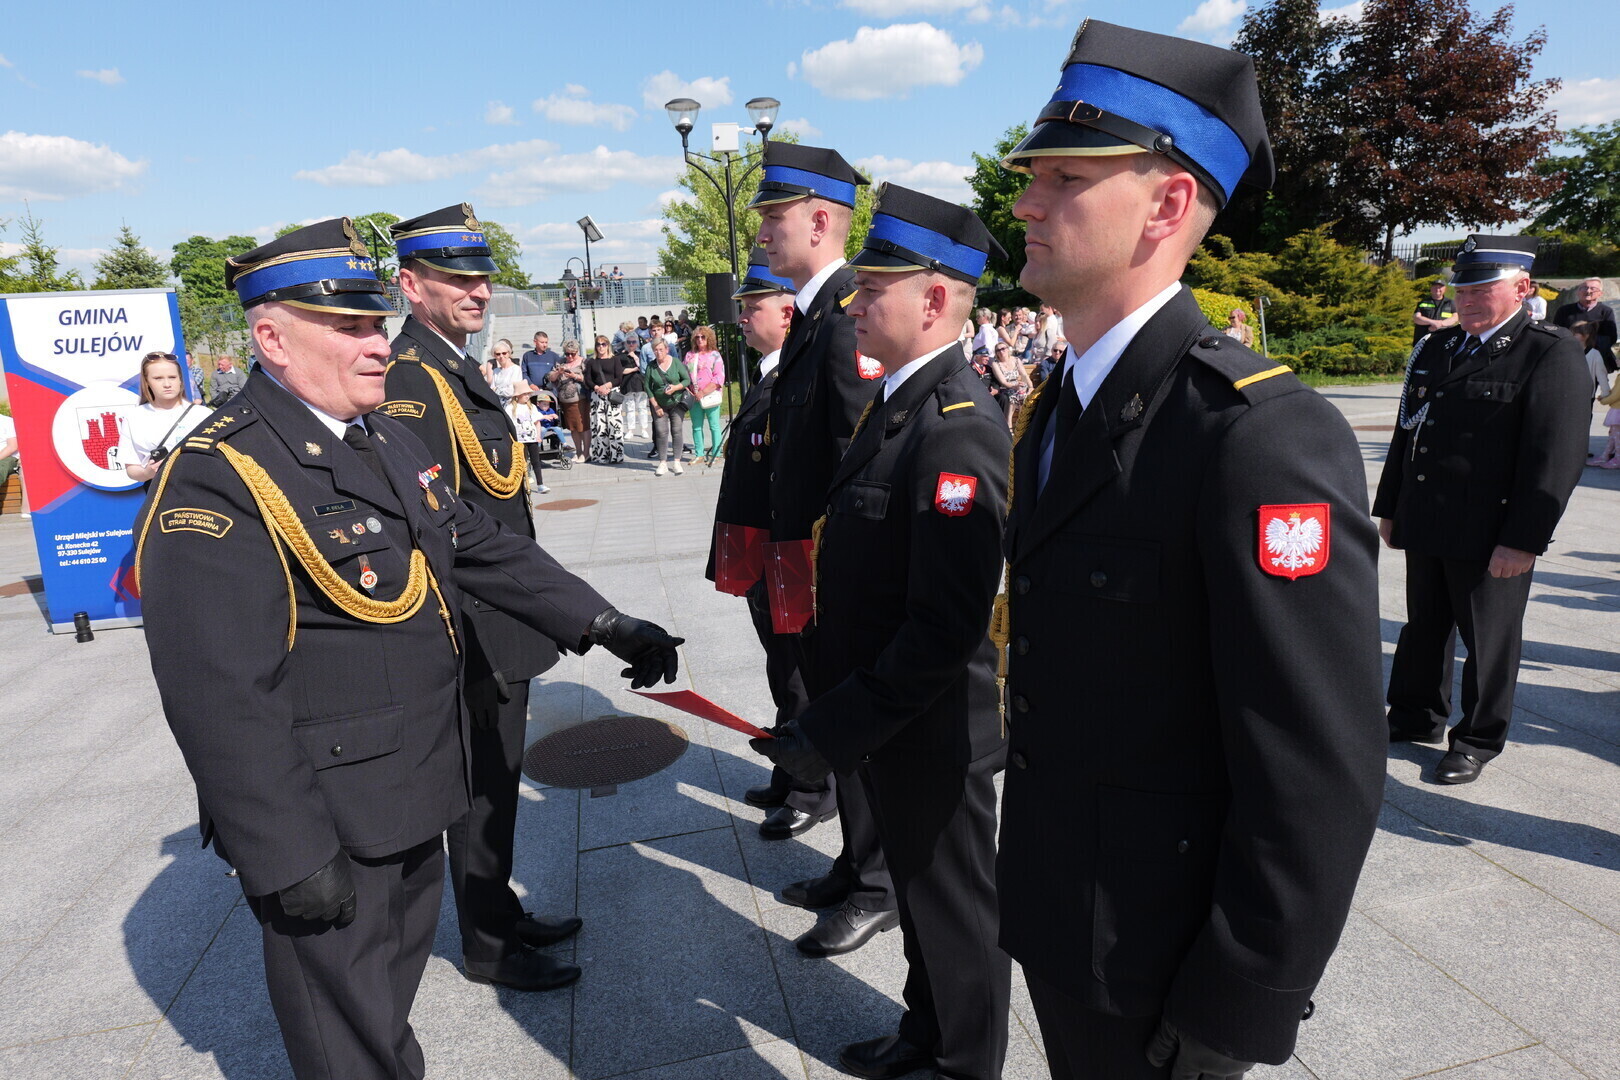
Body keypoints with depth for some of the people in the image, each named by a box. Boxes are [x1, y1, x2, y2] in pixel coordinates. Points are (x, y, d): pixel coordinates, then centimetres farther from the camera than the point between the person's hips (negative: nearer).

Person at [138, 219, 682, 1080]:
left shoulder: (388, 439, 5)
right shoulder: (215, 481, -22)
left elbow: (486, 547, 7)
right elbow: (221, 699, -24)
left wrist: (604, 624, -1)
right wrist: (290, 862, -21)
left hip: (414, 796, 8)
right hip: (323, 827, -8)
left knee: (397, 975, 29)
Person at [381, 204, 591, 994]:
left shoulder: (456, 369, 12)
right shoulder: (412, 379, -19)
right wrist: (459, 635, -24)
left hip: (501, 630, 10)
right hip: (473, 633, -10)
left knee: (495, 777, 21)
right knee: (481, 785, 6)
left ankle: (500, 912, 39)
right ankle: (488, 947, 26)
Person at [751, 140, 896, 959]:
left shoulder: (851, 320, -18)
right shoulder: (811, 316, 13)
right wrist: (786, 559, 17)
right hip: (808, 575, 10)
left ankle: (875, 891, 28)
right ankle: (854, 870, 41)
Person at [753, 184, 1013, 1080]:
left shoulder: (959, 427, -25)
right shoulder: (897, 401, 5)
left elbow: (946, 629, -29)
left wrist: (834, 730, -22)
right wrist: (833, 714, 11)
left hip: (930, 735, -9)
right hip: (883, 720, 9)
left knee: (955, 909, 16)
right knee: (915, 887, 27)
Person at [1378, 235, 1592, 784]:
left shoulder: (1553, 354, -8)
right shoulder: (1436, 349, 11)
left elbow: (1558, 455, -14)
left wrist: (1523, 540, -18)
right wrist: (1389, 507, 14)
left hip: (1491, 538, -6)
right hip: (1425, 527, 6)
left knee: (1487, 641, 8)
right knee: (1422, 628, 18)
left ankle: (1478, 740, 25)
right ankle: (1416, 717, 34)